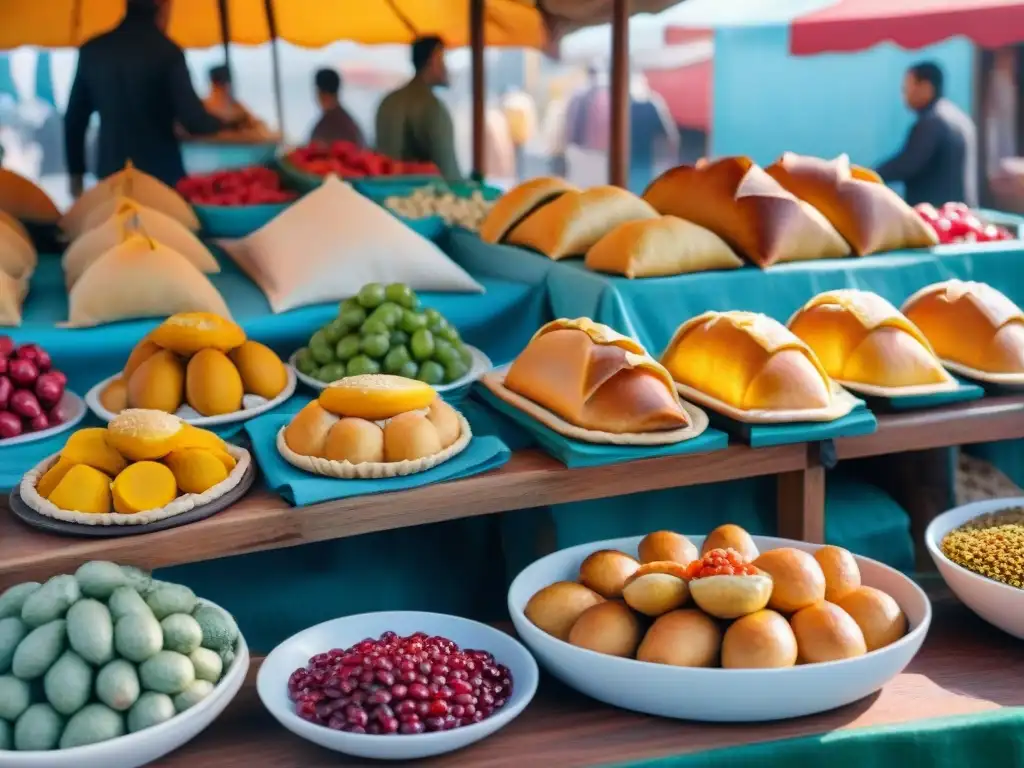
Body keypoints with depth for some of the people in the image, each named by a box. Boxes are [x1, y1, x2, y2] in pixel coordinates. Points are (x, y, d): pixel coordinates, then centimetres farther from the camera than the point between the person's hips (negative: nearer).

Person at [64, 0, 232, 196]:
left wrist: (76, 173, 18)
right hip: (161, 175, -4)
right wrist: (228, 122, 8)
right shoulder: (166, 51, -11)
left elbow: (74, 119, 9)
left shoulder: (92, 50, 4)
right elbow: (194, 121, -13)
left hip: (112, 176, 4)